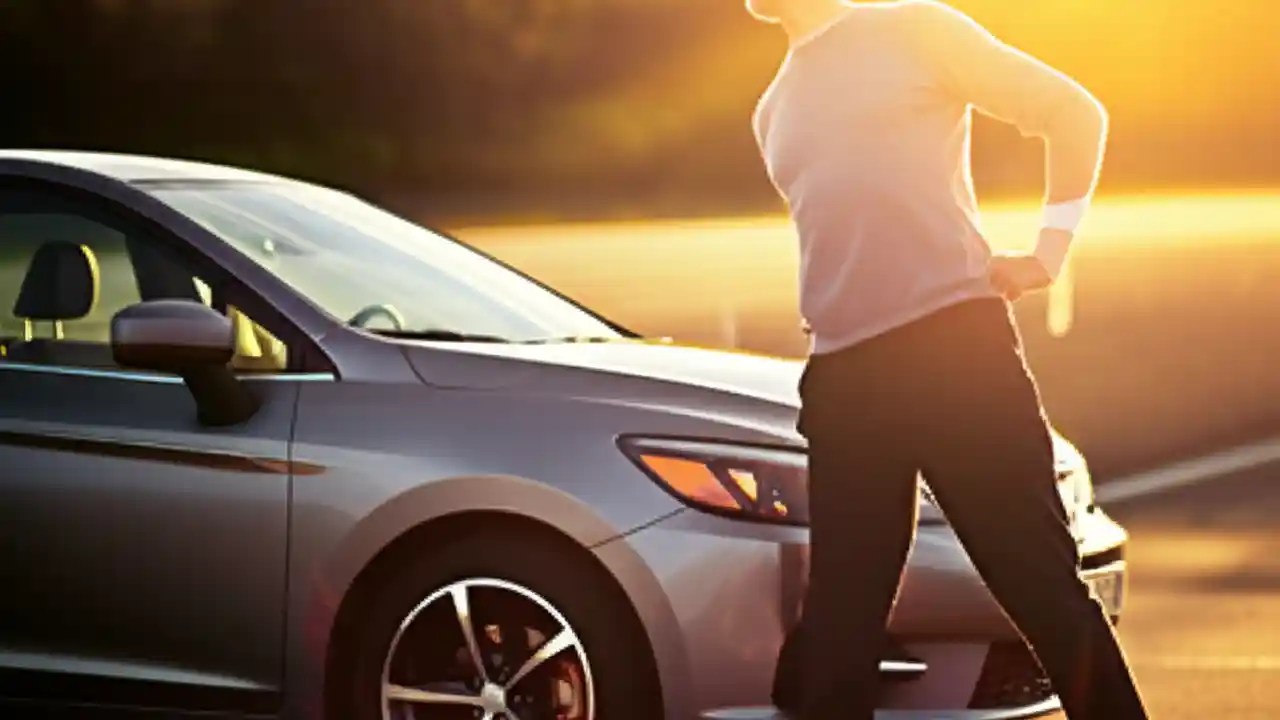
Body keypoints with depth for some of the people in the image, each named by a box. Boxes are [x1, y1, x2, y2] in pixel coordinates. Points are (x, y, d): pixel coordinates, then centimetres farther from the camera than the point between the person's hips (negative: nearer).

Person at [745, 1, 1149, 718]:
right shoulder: (773, 114, 21)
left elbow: (1074, 112, 4)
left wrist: (1049, 251, -2)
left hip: (956, 342, -5)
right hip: (844, 372, 6)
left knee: (1044, 583, -4)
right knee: (839, 617, 4)